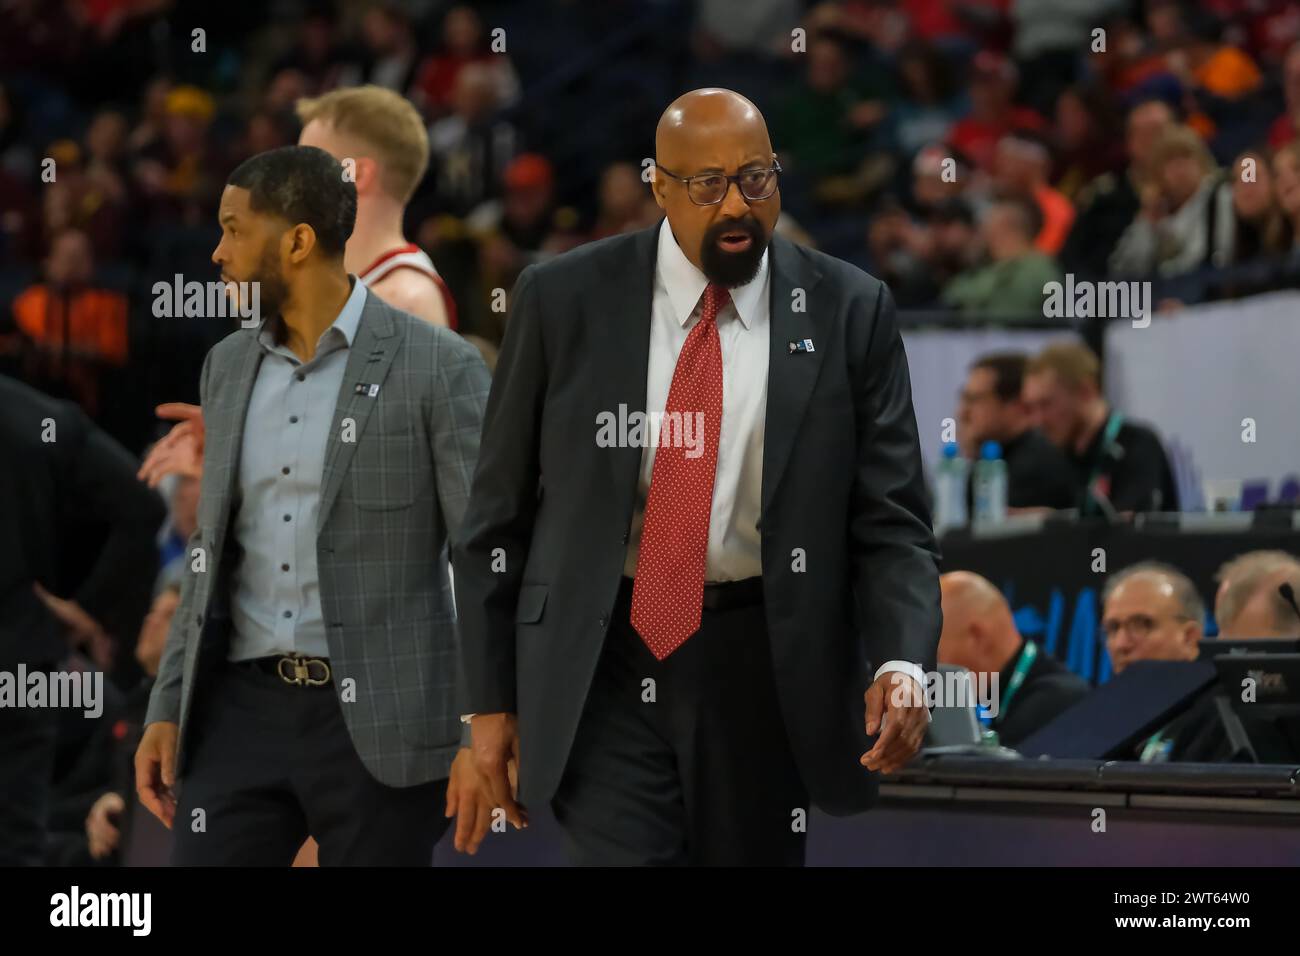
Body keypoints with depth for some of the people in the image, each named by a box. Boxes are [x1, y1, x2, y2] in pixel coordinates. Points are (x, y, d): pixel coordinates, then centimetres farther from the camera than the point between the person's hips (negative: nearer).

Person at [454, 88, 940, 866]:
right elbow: (498, 513, 4)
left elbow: (891, 520, -2)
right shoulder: (564, 301, -1)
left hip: (762, 668, 1)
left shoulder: (848, 313, -1)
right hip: (602, 662, -1)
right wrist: (492, 698, 2)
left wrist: (901, 664, -20)